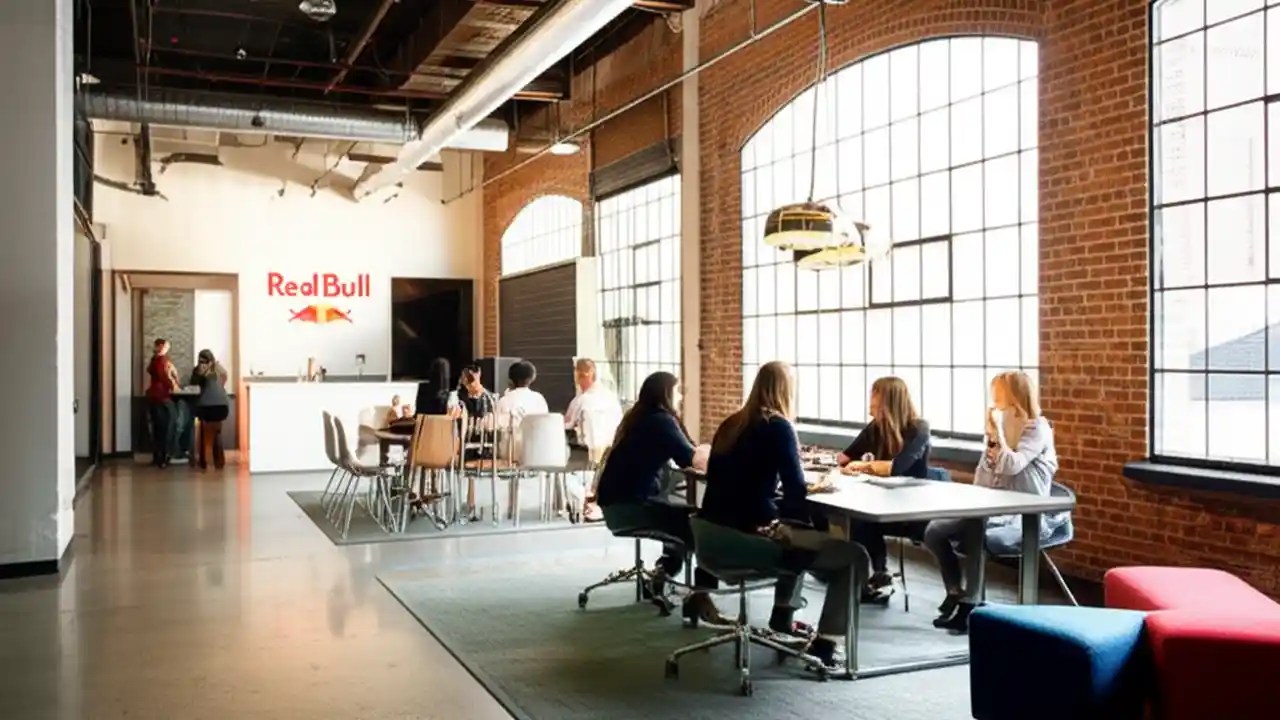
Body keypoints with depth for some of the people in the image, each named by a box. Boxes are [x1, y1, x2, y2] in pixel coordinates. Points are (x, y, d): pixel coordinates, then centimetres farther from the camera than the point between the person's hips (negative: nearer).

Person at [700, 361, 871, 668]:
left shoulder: (732, 424, 12)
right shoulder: (777, 426, -9)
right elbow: (796, 491, -14)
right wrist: (817, 486, 7)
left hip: (719, 534, 9)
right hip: (751, 536, -8)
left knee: (800, 535, 36)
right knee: (854, 557, 0)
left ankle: (782, 617, 44)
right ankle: (824, 645, 2)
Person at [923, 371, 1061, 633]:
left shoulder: (1037, 429, -7)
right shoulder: (1001, 428, 16)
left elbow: (1011, 467, -22)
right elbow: (983, 473, 17)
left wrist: (998, 431, -14)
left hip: (1028, 519, -7)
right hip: (995, 512, 8)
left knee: (976, 530, -37)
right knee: (934, 531, -12)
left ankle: (968, 608, -26)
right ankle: (956, 592, 7)